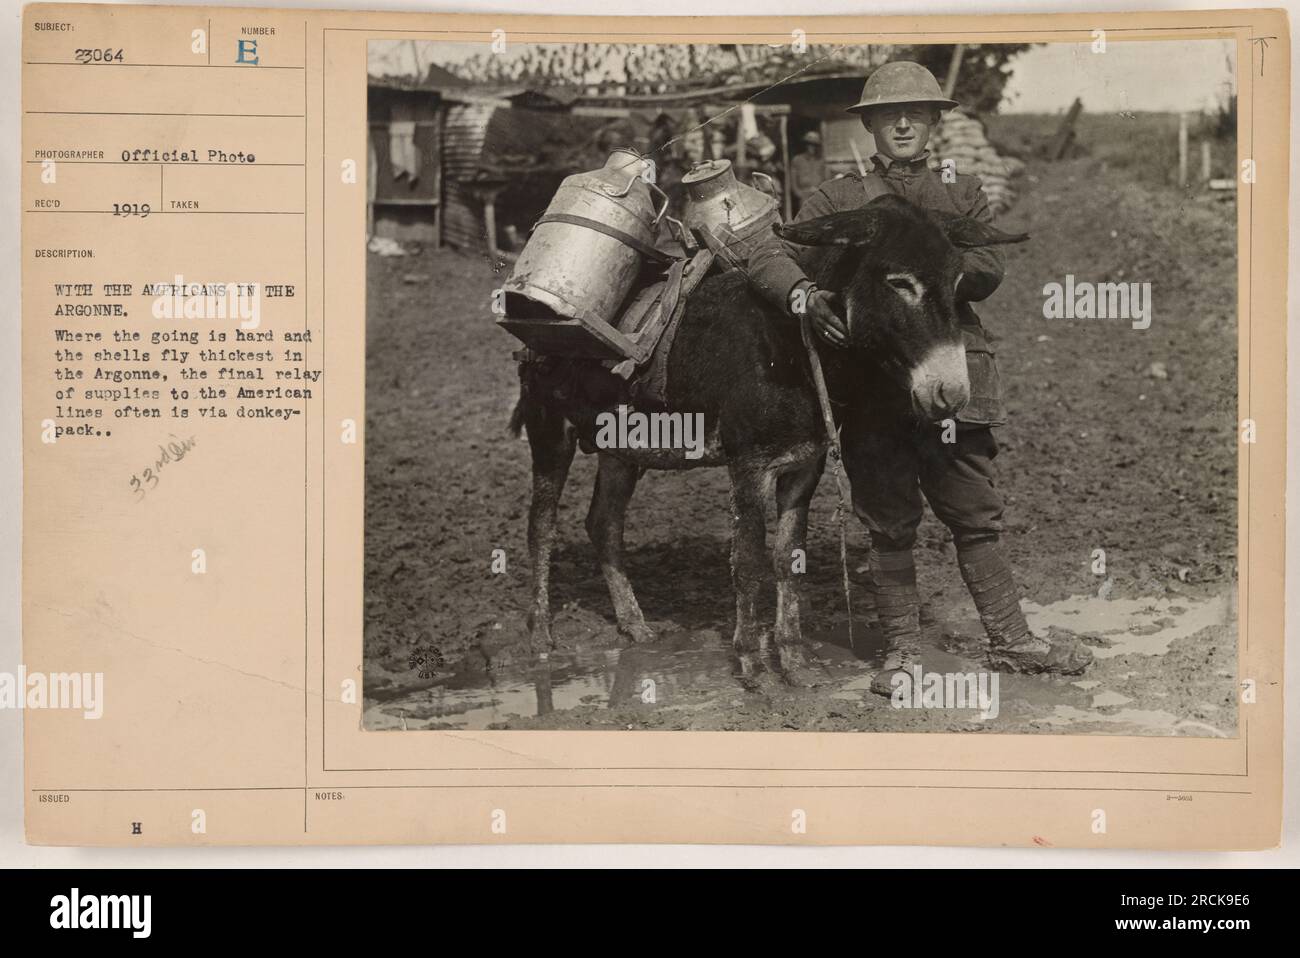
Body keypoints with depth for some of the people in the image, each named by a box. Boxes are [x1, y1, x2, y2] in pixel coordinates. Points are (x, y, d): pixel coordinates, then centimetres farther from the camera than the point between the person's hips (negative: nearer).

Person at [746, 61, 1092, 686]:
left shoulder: (964, 194, 14)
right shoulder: (837, 199, 9)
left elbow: (987, 272, -1)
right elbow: (768, 258, -4)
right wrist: (804, 295, -25)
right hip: (871, 384, -1)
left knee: (978, 517, 8)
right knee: (889, 526, 5)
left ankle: (1010, 641, 19)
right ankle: (901, 649, 16)